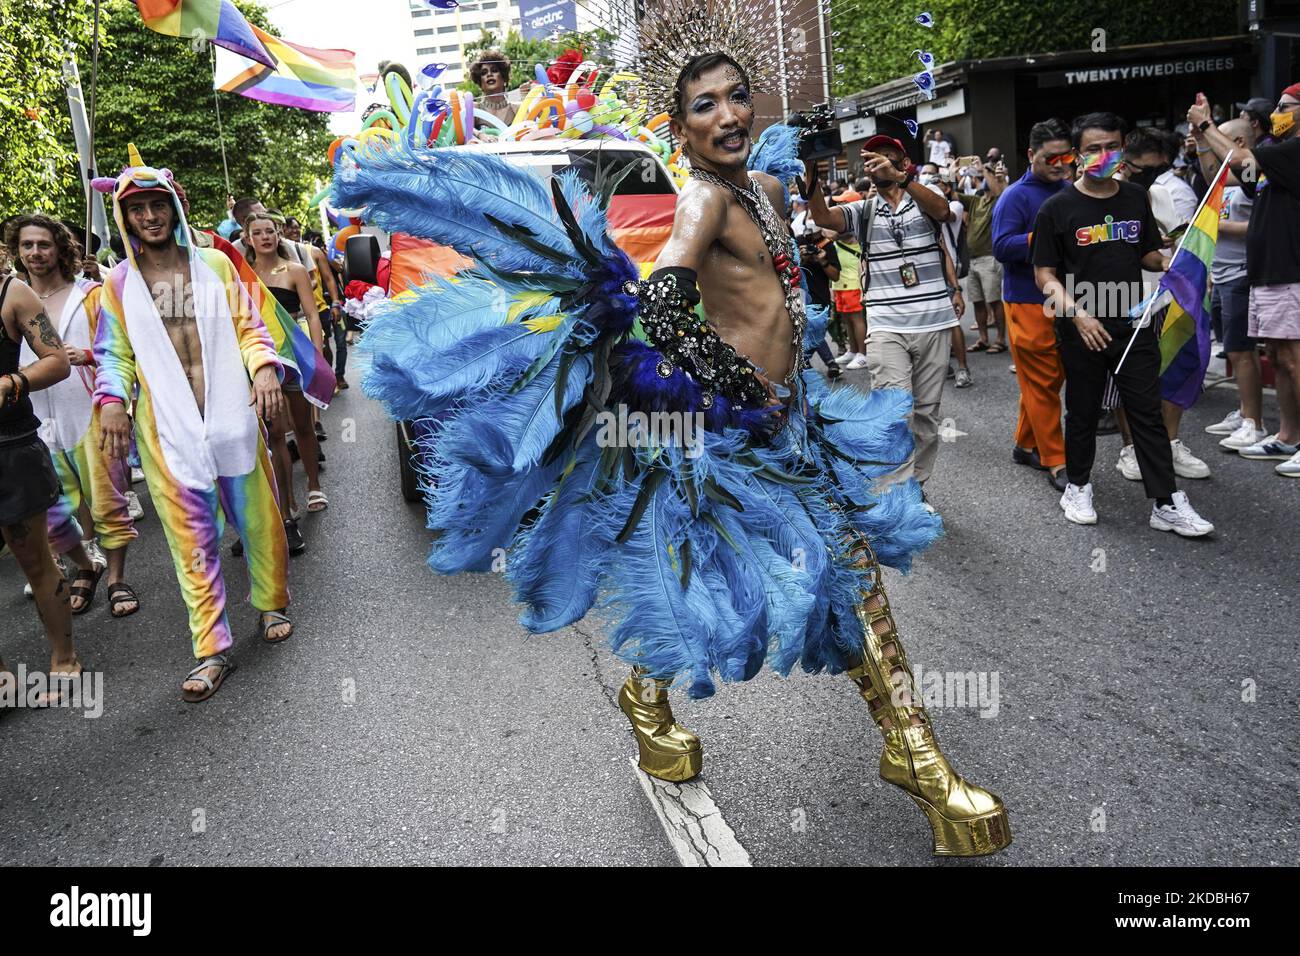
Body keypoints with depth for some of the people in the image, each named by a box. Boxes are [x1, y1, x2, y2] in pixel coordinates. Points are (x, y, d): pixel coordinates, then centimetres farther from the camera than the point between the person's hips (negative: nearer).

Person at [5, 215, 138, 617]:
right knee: (48, 516, 4)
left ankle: (117, 578, 17)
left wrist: (86, 355, -19)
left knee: (107, 505, 0)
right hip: (40, 424, 3)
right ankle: (85, 566, 29)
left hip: (91, 416, -3)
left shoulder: (90, 294, 3)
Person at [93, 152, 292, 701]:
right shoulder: (119, 282, 9)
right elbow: (114, 354, 9)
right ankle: (211, 650, 5)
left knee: (257, 516, 8)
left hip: (231, 414, 0)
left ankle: (272, 605, 31)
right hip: (166, 426, 0)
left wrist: (263, 367, -14)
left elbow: (247, 327, 6)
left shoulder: (214, 264, 9)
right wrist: (111, 400, -10)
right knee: (191, 534, 0)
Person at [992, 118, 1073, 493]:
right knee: (1041, 381, -3)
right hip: (1029, 304, -7)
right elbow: (1001, 247, -18)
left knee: (1048, 378, 14)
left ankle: (1025, 444, 29)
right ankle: (1056, 462, 3)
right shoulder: (1016, 197, -9)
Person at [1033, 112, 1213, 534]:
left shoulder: (1136, 198, 8)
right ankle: (1078, 488, 28)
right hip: (1083, 331, -3)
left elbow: (1148, 253, 20)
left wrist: (1166, 263, -3)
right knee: (1083, 413, 10)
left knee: (1148, 413, 3)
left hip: (1134, 325, 3)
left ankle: (1167, 503, 7)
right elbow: (1045, 274, -7)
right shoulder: (1058, 208, -5)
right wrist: (1076, 311, -20)